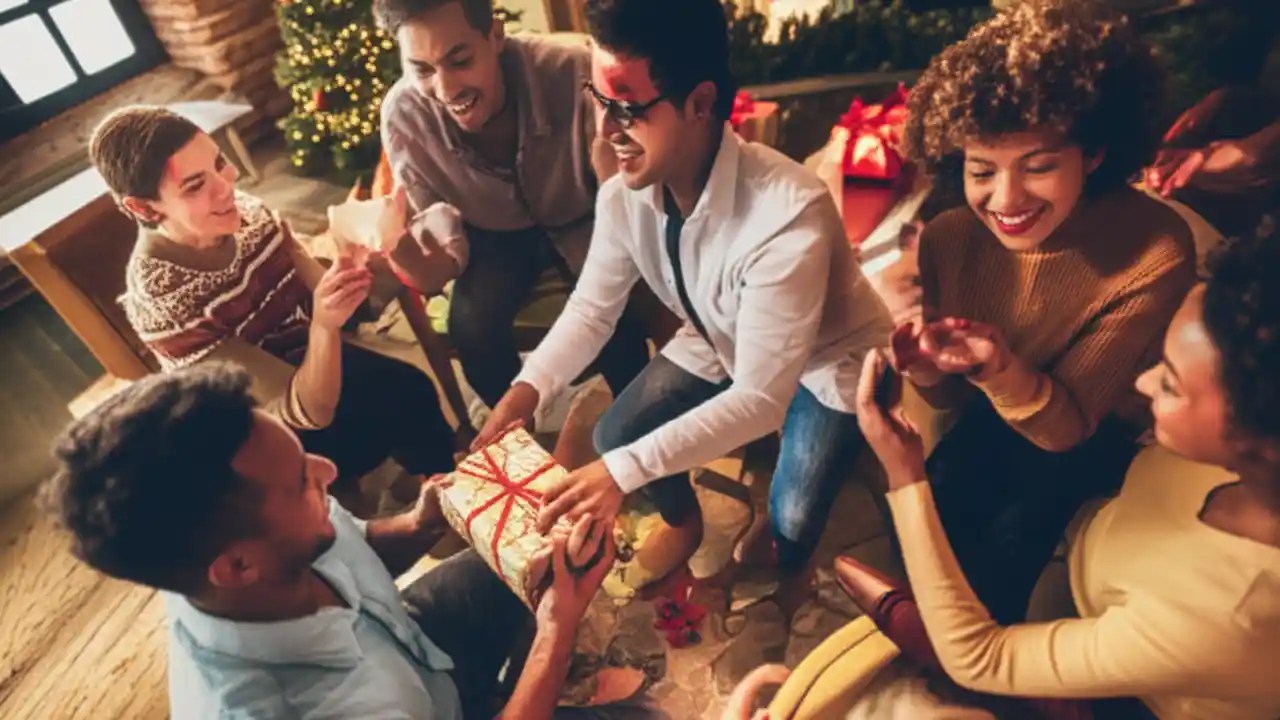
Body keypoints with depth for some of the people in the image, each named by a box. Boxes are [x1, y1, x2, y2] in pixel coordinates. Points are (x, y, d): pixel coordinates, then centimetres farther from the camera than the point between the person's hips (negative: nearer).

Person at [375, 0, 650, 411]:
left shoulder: (572, 73, -31)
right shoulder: (403, 114, -23)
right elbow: (434, 273, -19)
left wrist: (608, 137, -45)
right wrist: (395, 243, -40)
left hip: (581, 223, -1)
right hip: (495, 235, 2)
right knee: (471, 323, -25)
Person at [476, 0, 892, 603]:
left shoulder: (788, 216, -41)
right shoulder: (623, 197, -23)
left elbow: (762, 398, -37)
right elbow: (592, 308, -7)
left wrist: (626, 470, -41)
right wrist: (525, 390, -23)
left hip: (826, 357, -4)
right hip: (721, 344, 5)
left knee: (791, 518, -15)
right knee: (614, 436, -2)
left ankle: (788, 570, 27)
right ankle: (685, 524, 32)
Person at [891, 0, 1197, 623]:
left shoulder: (1155, 255, -33)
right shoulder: (949, 238, -22)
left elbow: (1067, 427, -27)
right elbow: (956, 398, -10)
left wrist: (1002, 369, -49)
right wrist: (927, 369, -35)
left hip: (1098, 433, -2)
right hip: (994, 418, 3)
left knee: (1012, 531, -22)